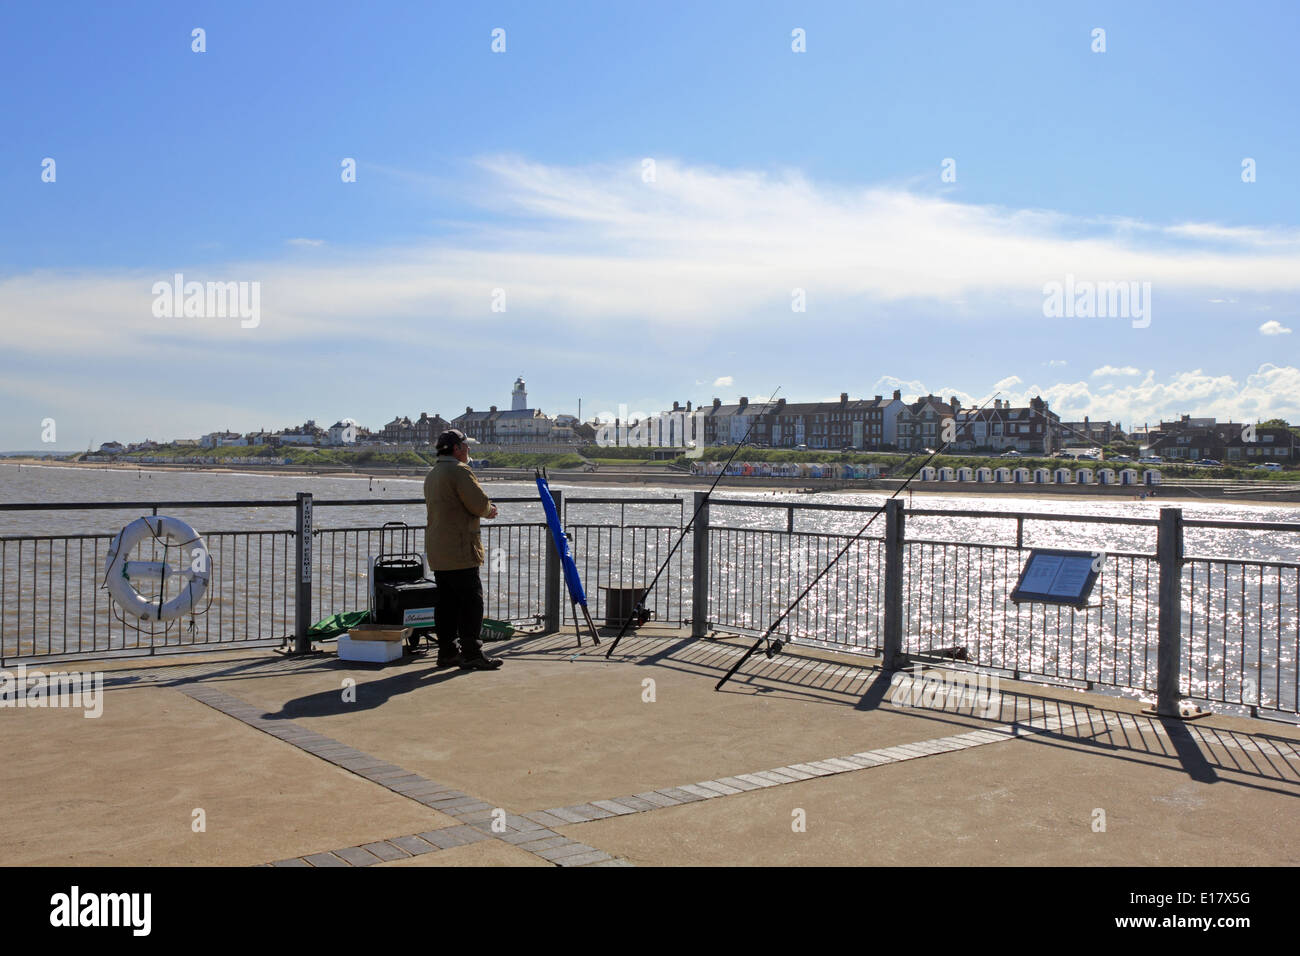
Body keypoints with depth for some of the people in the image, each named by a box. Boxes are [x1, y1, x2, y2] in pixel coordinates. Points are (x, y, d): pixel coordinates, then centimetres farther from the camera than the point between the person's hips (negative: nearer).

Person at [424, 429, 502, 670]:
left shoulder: (432, 475, 19)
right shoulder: (459, 471, -12)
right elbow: (479, 504, -17)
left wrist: (485, 510, 15)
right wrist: (489, 510, 6)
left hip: (437, 550, 9)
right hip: (458, 549, -9)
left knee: (446, 601, 11)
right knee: (471, 600, -6)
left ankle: (447, 651, 15)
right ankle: (471, 654, -5)